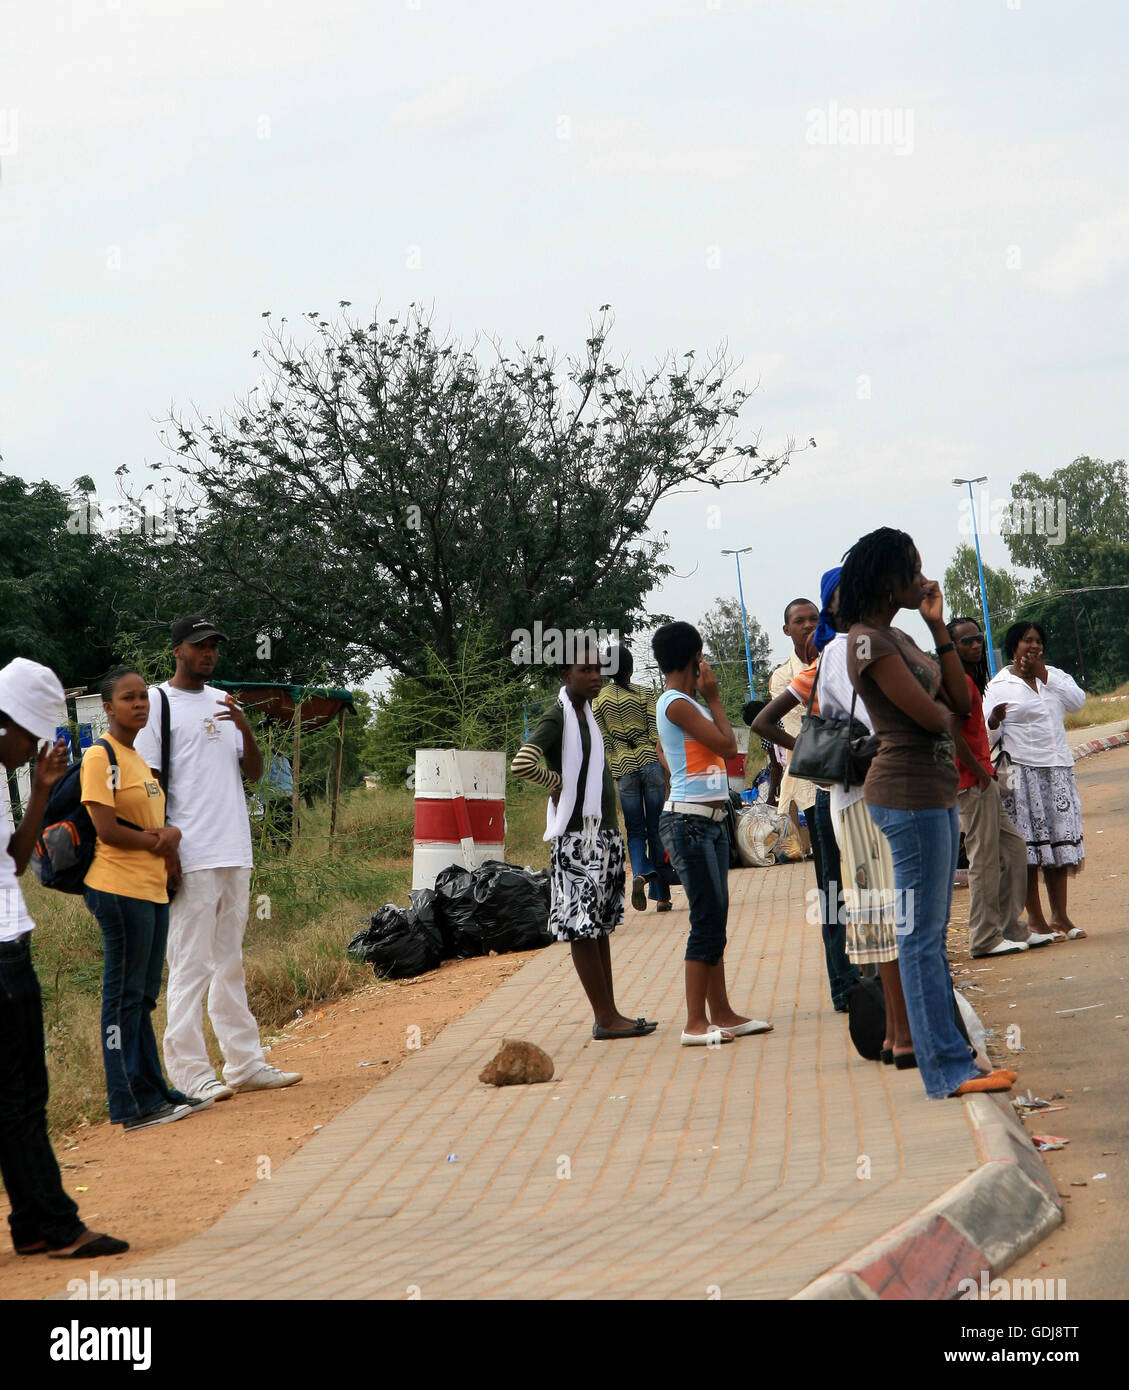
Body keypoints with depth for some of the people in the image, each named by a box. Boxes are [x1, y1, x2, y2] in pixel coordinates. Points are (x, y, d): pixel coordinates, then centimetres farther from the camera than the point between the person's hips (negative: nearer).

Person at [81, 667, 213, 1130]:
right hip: (120, 889, -9)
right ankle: (132, 1105, -1)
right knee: (124, 996, -5)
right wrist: (155, 842, -6)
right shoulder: (101, 757, -10)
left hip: (153, 889, 9)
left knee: (143, 997, 14)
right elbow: (107, 830, -19)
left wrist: (171, 832, 0)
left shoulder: (136, 757, 18)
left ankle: (153, 1092, 21)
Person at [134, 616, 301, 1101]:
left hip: (235, 854, 7)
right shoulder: (158, 702, -2)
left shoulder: (224, 702, 18)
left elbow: (254, 772, 13)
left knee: (230, 963, 12)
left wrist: (245, 728, -6)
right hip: (191, 857, -7)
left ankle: (245, 1064, 16)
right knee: (190, 965, -7)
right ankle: (190, 1074, -4)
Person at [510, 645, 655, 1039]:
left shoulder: (587, 712, 14)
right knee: (583, 927, -4)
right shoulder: (556, 717, -12)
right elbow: (521, 763, -28)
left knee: (601, 924, 11)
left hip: (604, 832, 9)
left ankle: (609, 1013, 16)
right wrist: (557, 783, -11)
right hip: (577, 836, -9)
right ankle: (604, 1017, -2)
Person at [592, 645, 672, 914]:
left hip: (622, 768, 1)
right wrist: (668, 770, 0)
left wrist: (607, 777, 8)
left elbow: (603, 743, 3)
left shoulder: (598, 700, 5)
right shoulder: (643, 694, 0)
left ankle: (639, 873, -21)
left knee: (635, 830, 9)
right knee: (656, 829, 4)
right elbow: (656, 734, -4)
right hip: (650, 761, -1)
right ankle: (661, 896, 6)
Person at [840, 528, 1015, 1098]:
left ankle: (950, 1059, 20)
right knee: (921, 935, -6)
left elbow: (959, 699, 11)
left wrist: (938, 626, 8)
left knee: (931, 934, 13)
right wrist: (944, 712, 5)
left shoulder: (898, 637, 17)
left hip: (934, 793, 10)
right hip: (908, 795, -10)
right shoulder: (868, 641, -14)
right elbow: (930, 716, -19)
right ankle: (947, 1070, -3)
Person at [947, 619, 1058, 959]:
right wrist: (981, 774, -15)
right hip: (972, 782, -10)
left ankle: (1011, 928, 18)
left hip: (982, 781, 10)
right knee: (985, 860, -6)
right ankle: (986, 938, 0)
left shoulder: (969, 679, 17)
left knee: (1013, 849, 13)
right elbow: (952, 734, -23)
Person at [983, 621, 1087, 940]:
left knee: (1060, 843, 6)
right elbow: (988, 737, -6)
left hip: (1058, 771, 5)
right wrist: (994, 721, -28)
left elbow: (1078, 700, -3)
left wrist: (1045, 676, -7)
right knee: (1028, 846, -4)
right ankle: (1035, 919, 1)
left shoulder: (1054, 675, 14)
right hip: (1023, 772, -5)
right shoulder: (999, 686, -1)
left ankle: (1060, 916, 12)